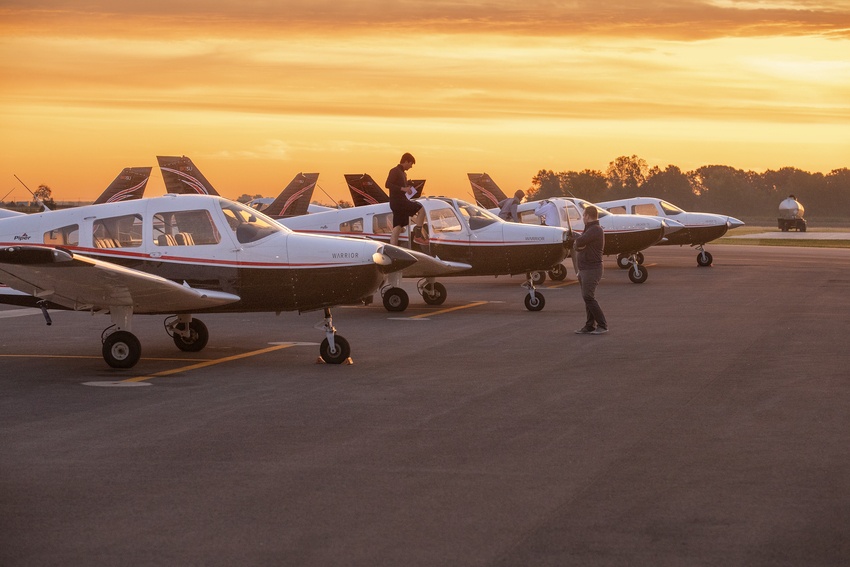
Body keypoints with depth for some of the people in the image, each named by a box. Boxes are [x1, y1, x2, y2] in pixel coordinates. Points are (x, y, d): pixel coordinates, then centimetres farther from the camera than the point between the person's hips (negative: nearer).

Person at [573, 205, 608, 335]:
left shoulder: (596, 230, -15)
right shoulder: (589, 230, 19)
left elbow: (579, 242, -23)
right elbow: (577, 246, 15)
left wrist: (578, 242, 0)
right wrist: (579, 246, -8)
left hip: (592, 269, -10)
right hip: (585, 269, 10)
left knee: (588, 296, -16)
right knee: (588, 298, 9)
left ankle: (602, 325, -15)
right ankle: (590, 326, 12)